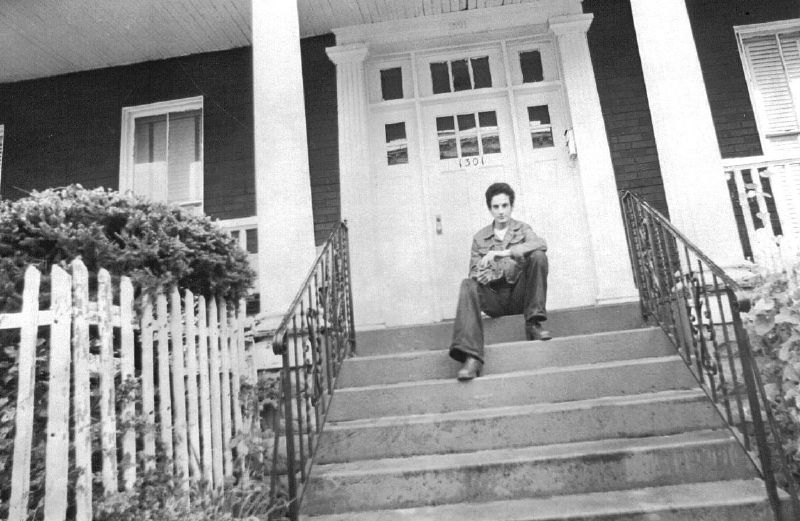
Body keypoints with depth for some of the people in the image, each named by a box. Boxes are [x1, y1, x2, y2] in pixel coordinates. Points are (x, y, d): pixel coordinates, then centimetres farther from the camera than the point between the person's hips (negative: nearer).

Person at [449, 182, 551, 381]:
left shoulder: (522, 229, 10)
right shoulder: (480, 238, 14)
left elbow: (541, 244, -13)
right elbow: (474, 272, 8)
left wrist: (503, 252, -23)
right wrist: (482, 276, -18)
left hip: (519, 294, -1)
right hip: (493, 298, 1)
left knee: (538, 257, -22)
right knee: (468, 285, -29)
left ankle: (533, 324, -19)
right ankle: (471, 357, -42)